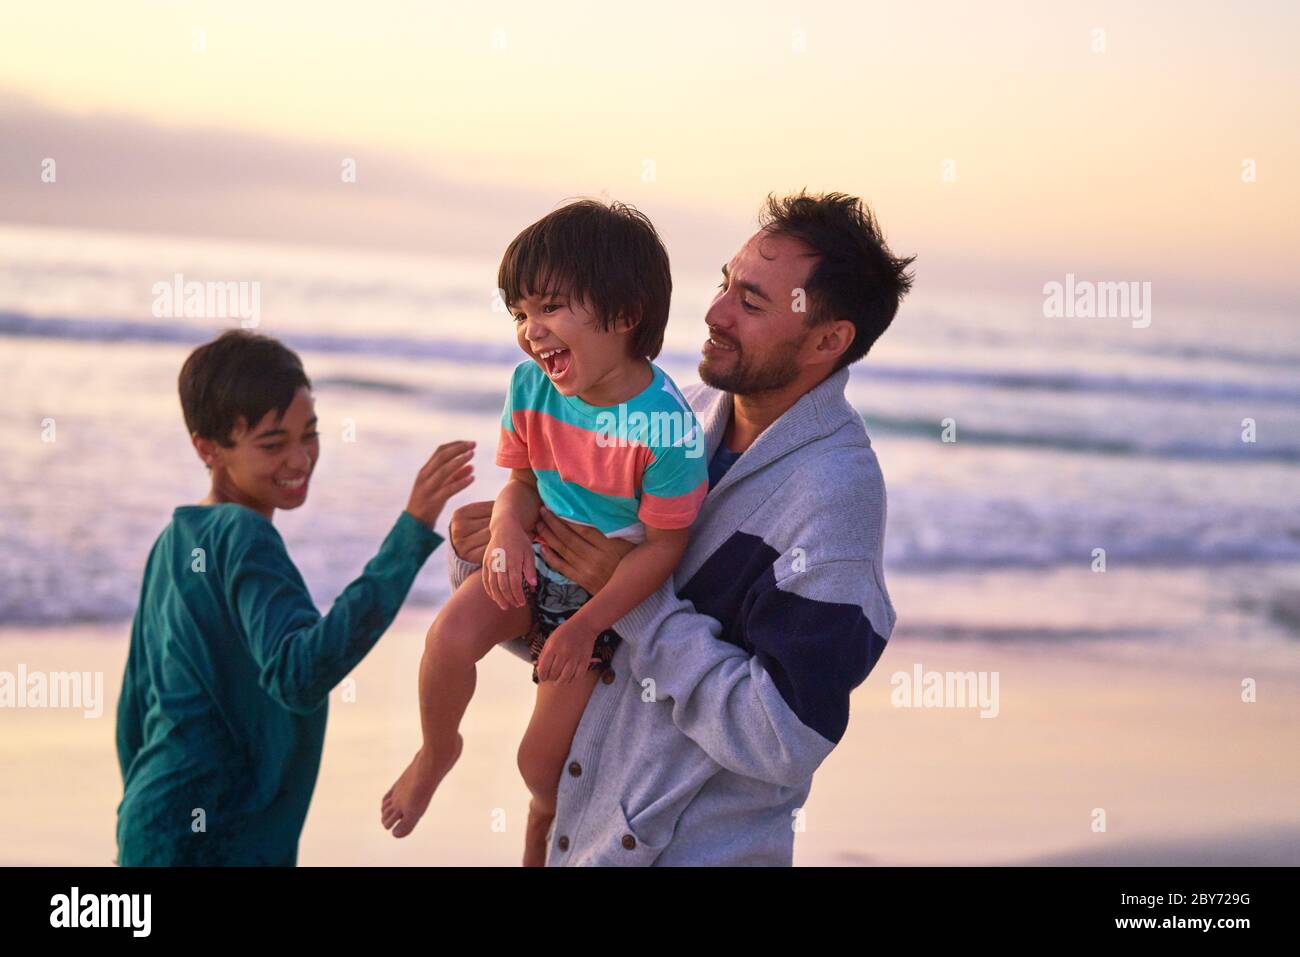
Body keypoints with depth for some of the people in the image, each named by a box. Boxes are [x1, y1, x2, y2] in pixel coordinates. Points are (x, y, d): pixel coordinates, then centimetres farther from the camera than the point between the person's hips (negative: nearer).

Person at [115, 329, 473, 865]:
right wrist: (413, 530, -36)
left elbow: (134, 718, 19)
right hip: (207, 845, -10)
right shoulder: (243, 538, -15)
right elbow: (300, 674, -33)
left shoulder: (174, 544, 13)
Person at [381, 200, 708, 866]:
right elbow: (523, 478, 2)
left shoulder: (665, 427, -30)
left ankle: (542, 828, 40)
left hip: (607, 589, -3)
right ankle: (437, 751, 5)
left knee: (541, 762, 3)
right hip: (533, 562, 4)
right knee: (450, 636, -27)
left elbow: (664, 545, -21)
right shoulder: (530, 386, -13)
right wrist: (509, 524, -21)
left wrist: (585, 627, -22)